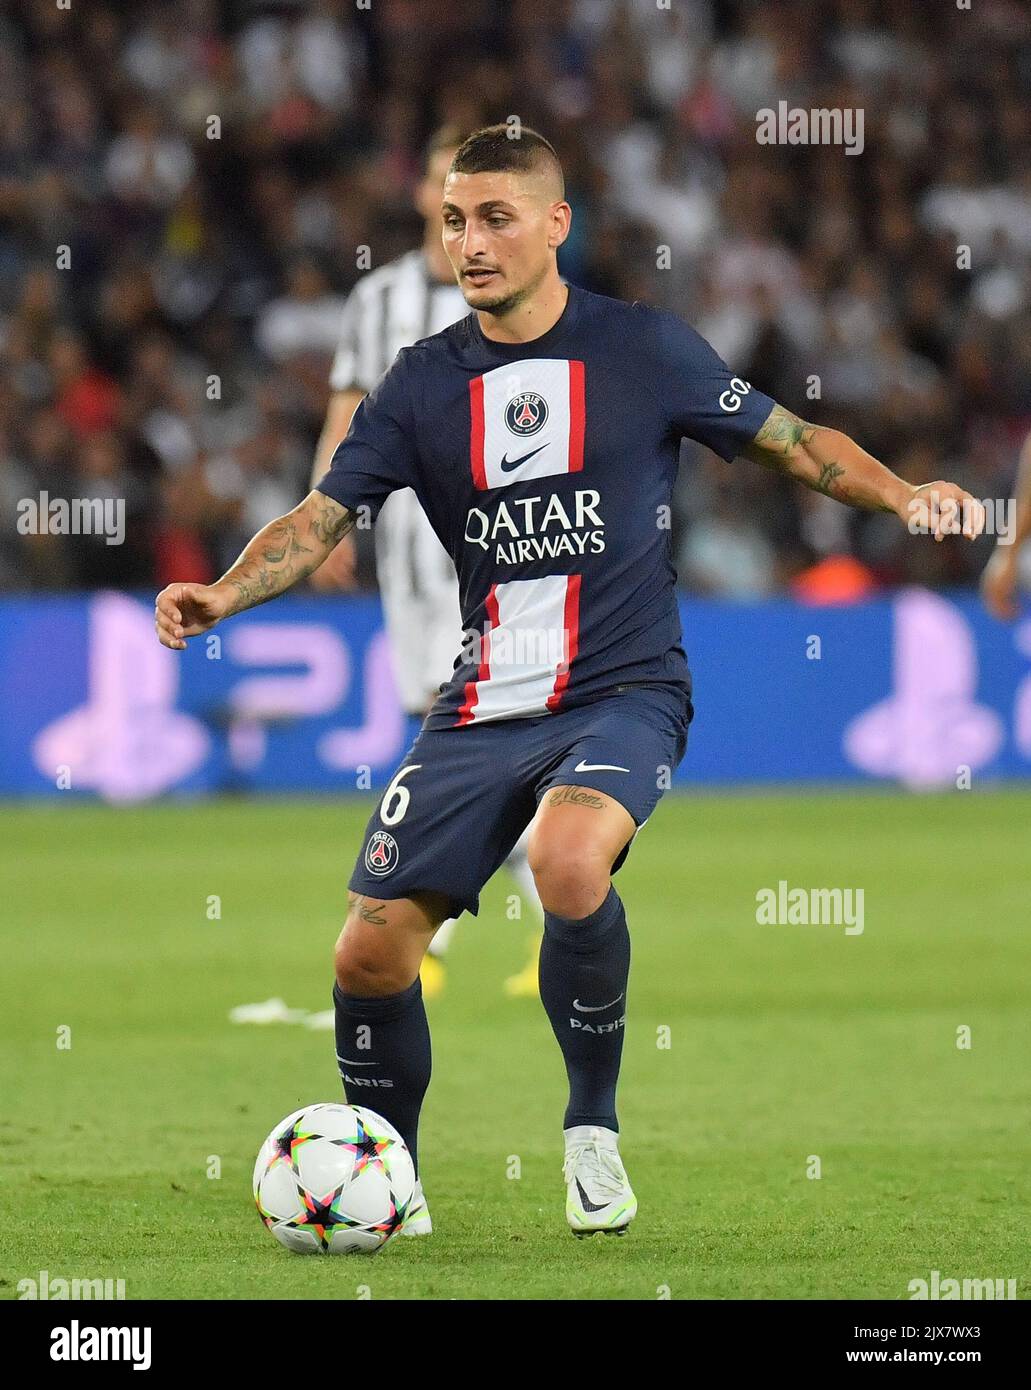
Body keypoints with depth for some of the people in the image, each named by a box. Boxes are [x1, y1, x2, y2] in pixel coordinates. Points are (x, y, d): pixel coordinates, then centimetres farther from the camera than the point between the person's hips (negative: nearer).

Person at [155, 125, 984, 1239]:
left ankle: (594, 1126, -11)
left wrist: (904, 495, -10)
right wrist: (222, 592, -19)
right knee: (370, 950, -7)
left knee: (567, 862, -34)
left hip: (624, 691, -3)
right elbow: (323, 518, -1)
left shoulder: (644, 349, 0)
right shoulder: (421, 384, 6)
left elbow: (794, 444, 8)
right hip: (481, 712, 4)